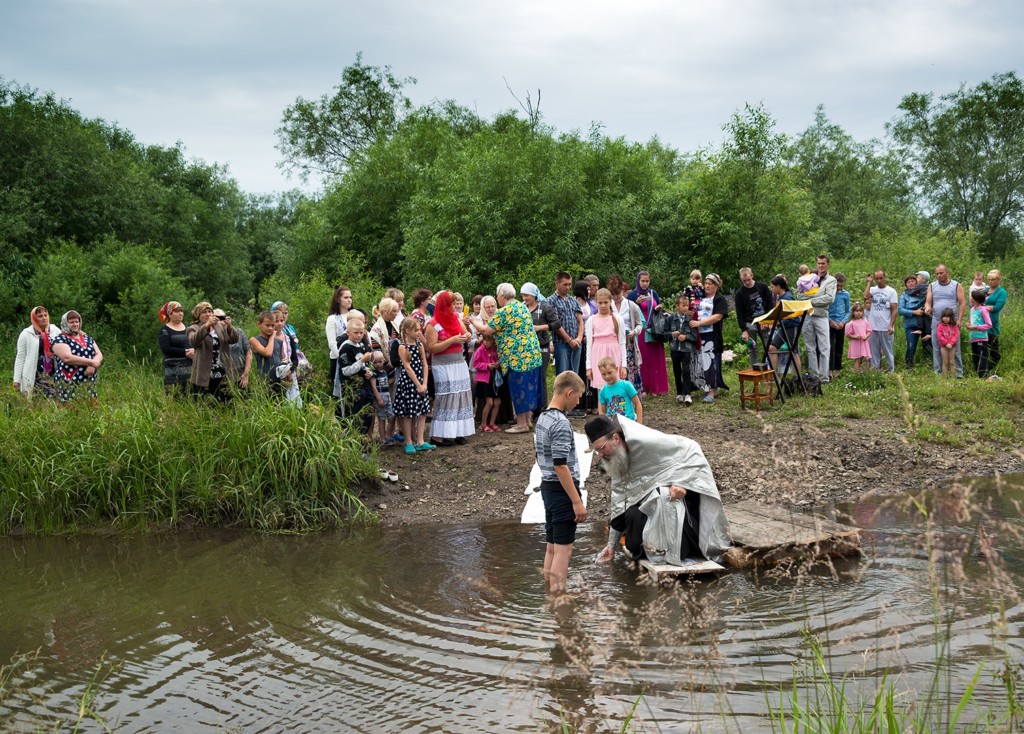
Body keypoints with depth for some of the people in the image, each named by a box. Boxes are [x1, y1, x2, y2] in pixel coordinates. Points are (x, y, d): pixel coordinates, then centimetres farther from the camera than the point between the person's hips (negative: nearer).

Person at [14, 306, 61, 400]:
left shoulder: (55, 330, 8)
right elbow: (20, 357, 2)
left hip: (53, 375, 2)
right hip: (34, 377, -2)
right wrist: (17, 379, -2)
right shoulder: (26, 334, 1)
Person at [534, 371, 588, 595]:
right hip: (562, 490, -9)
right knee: (563, 549, -5)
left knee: (551, 547, 13)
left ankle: (551, 594, 20)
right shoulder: (561, 424, -19)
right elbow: (560, 466, -23)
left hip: (547, 487, 9)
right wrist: (577, 501, -21)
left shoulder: (542, 418, 10)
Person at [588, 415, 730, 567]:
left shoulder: (644, 440, -28)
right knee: (632, 516, -16)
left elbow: (690, 448, -23)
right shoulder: (617, 460, -2)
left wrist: (681, 481, -34)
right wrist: (612, 544, 3)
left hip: (682, 490, -7)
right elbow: (619, 496, 3)